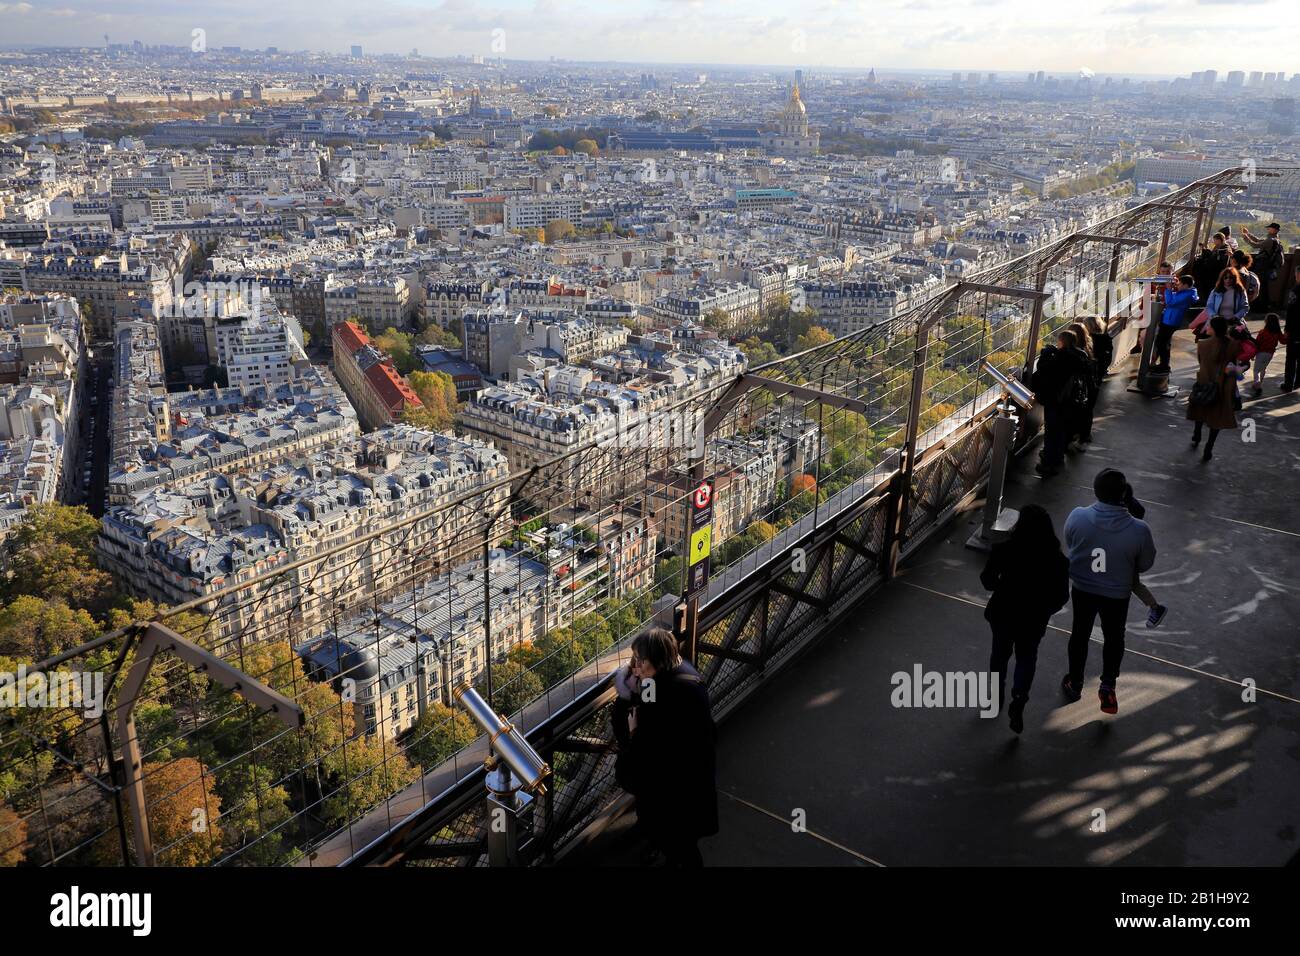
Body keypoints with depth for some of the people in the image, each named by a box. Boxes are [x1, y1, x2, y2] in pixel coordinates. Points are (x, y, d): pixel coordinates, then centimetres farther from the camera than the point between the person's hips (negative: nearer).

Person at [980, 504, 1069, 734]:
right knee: (1026, 658, 21)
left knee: (1000, 652, 24)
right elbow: (1061, 596, -10)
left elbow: (987, 581, -9)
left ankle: (997, 693, 43)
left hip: (1002, 612, 1)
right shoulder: (1057, 560, -20)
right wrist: (1044, 610, 9)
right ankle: (1019, 700, 3)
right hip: (1033, 618, 0)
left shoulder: (1003, 550, -21)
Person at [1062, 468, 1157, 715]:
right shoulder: (1138, 530, -27)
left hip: (1082, 589, 2)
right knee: (1113, 638, 25)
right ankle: (1107, 688, 28)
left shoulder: (1077, 517, -24)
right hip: (1117, 595, -1)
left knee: (1080, 634, 23)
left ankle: (1074, 684, 40)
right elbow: (1146, 564, -9)